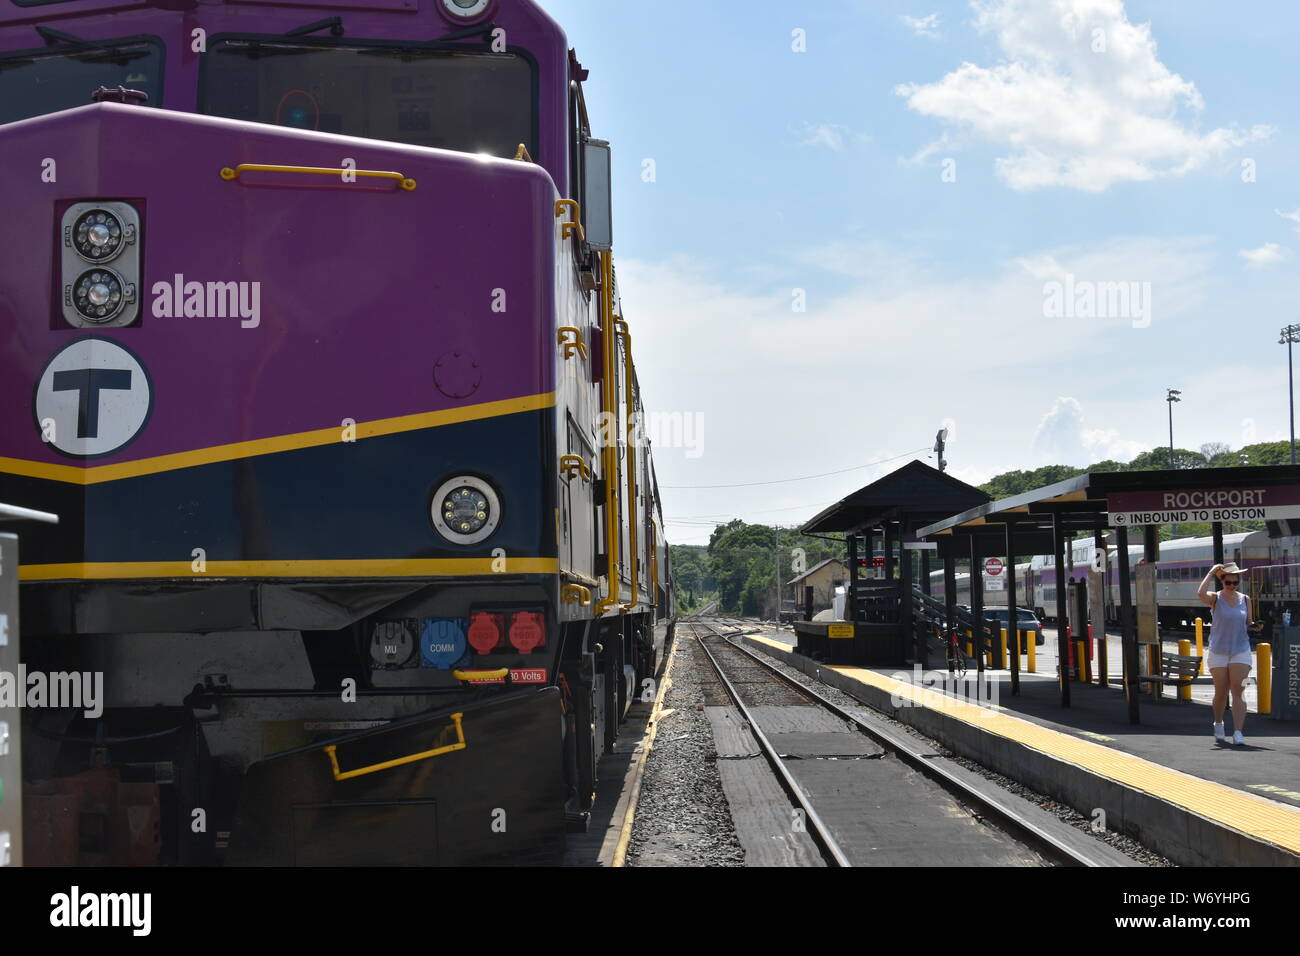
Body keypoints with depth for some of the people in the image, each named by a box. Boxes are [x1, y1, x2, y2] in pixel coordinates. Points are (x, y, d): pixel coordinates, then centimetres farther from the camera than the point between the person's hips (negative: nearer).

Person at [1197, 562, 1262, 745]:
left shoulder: (1245, 600, 7)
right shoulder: (1215, 598, -2)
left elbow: (1247, 624, 15)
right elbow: (1201, 594, -25)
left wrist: (1254, 627, -8)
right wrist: (1211, 573, -17)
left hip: (1241, 650, 1)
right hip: (1218, 651, -1)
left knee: (1238, 690, -10)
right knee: (1221, 692, 6)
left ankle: (1238, 732, -15)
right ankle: (1218, 724, 32)